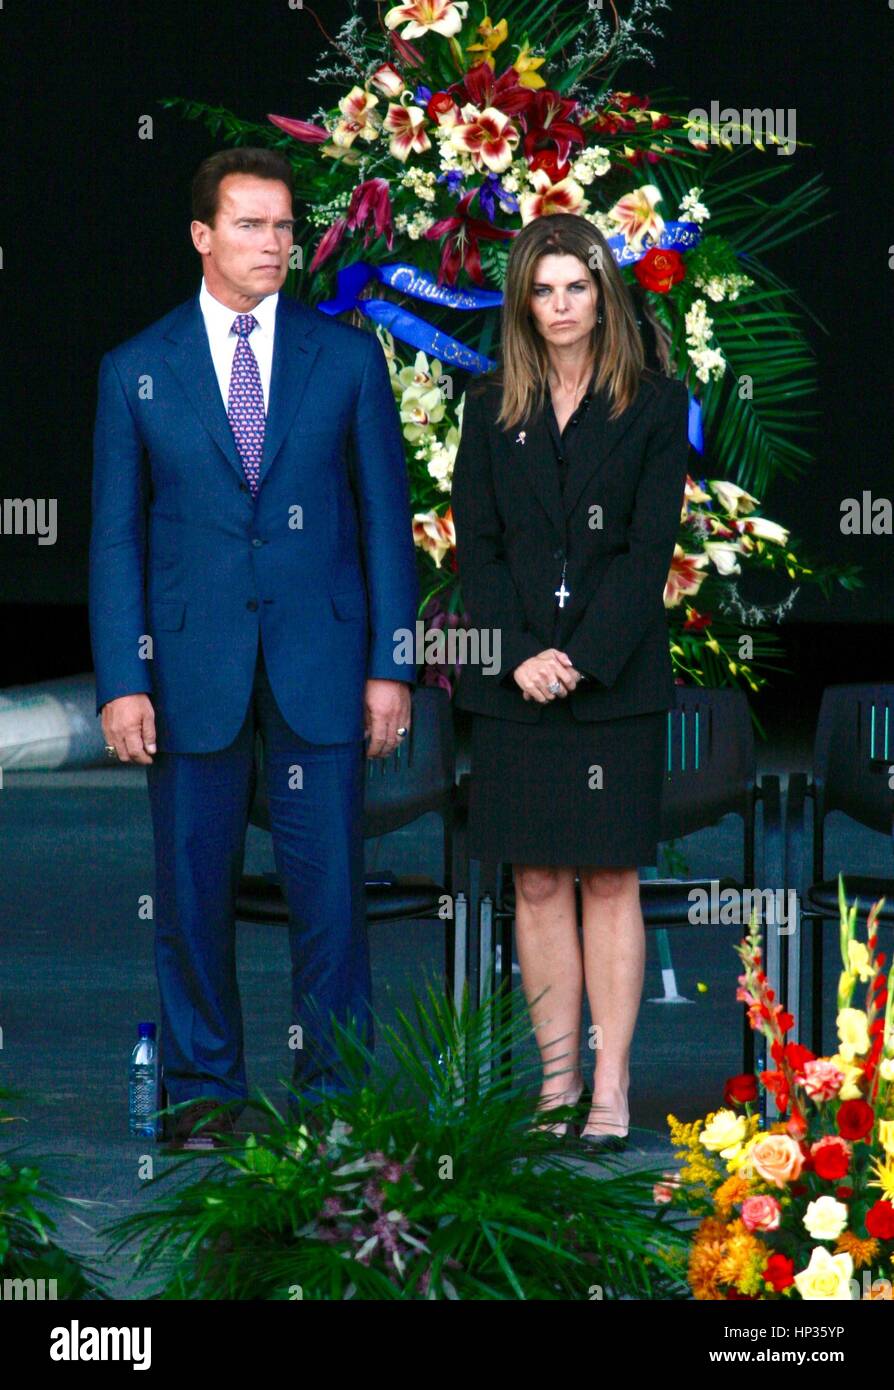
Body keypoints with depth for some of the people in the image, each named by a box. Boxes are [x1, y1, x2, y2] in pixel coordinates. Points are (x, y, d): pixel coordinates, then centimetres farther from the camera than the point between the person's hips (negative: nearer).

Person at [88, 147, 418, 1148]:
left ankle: (332, 1089, 11)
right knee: (193, 890, 5)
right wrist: (120, 682, -4)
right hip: (191, 669, 0)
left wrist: (390, 666, 0)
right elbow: (116, 538, 5)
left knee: (328, 886, 0)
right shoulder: (137, 371, 5)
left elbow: (386, 516, 6)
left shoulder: (348, 359, 6)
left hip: (321, 662, 0)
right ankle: (204, 1088, 16)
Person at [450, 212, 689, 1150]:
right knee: (536, 884, 3)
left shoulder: (654, 407, 2)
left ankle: (611, 1090, 1)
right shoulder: (490, 409, 9)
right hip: (513, 683, 2)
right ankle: (558, 1074, 9)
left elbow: (649, 548, -4)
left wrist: (582, 658, -13)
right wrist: (518, 656, -10)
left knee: (610, 883, -1)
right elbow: (475, 546, 4)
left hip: (614, 678, -2)